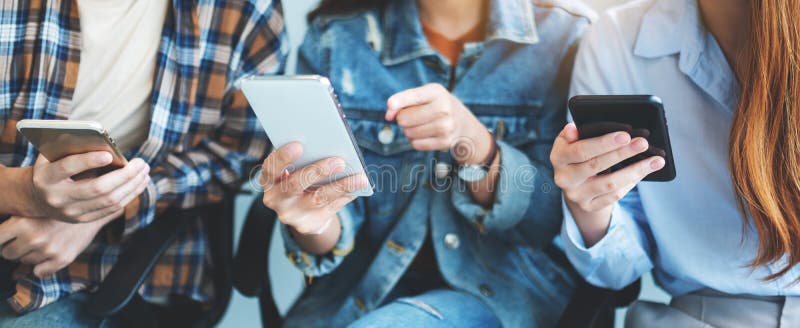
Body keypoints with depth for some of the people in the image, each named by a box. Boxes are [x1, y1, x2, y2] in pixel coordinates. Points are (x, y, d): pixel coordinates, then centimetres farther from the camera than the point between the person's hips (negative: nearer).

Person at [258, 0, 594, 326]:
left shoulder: (565, 33, -6)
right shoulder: (334, 37, -3)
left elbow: (553, 219, -7)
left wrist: (475, 143, -24)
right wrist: (313, 221, -27)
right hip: (363, 286, 2)